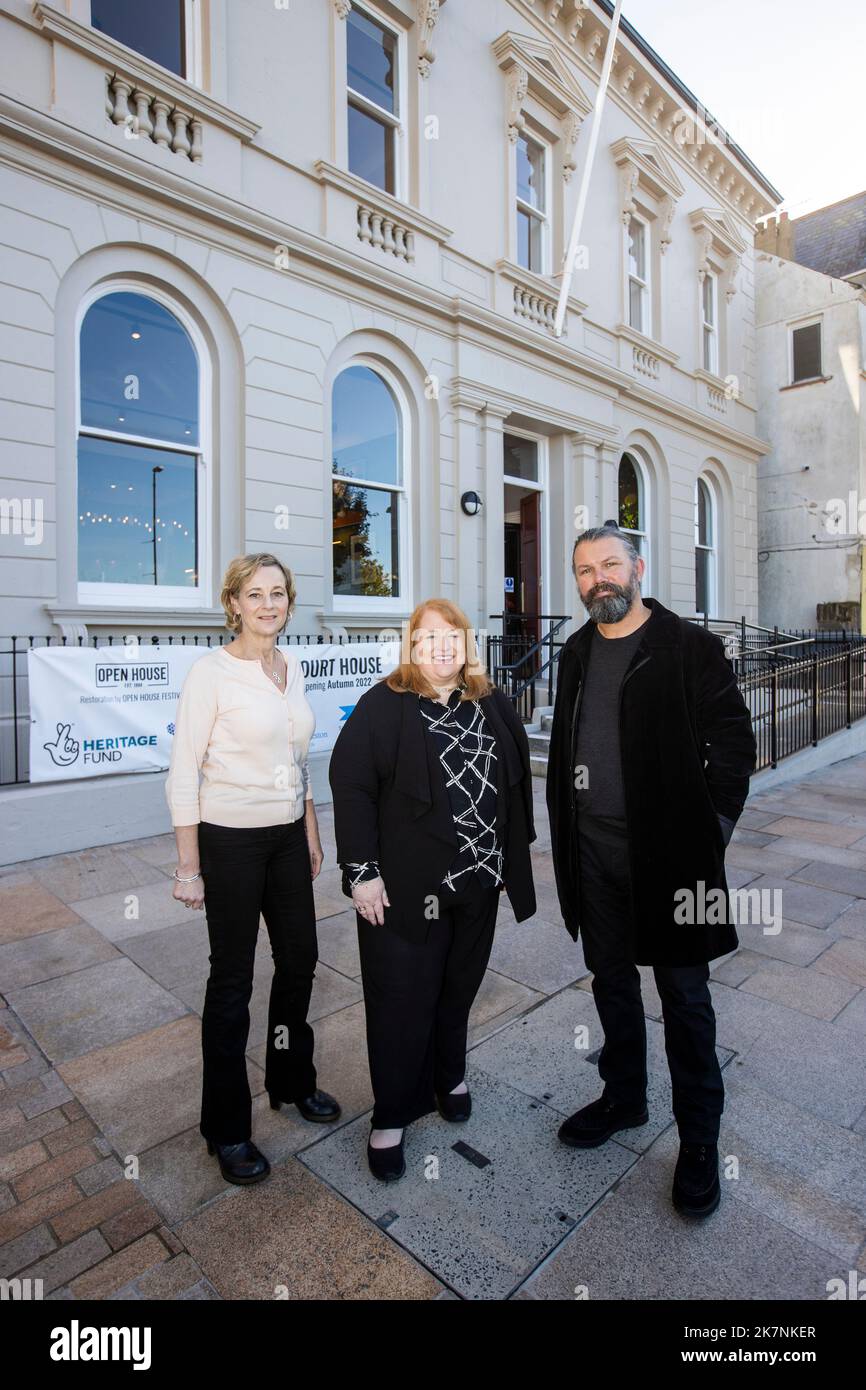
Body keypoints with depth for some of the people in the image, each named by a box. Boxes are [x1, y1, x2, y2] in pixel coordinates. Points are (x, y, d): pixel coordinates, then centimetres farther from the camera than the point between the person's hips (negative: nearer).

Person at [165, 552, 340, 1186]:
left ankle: (293, 1079, 41)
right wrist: (189, 867, -12)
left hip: (288, 836, 6)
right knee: (233, 977, 7)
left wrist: (312, 835, 15)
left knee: (300, 958, 16)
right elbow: (183, 775, -13)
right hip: (231, 841, -6)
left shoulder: (293, 669, 5)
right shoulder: (212, 672, -14)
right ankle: (227, 1128, 29)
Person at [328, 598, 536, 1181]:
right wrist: (362, 870, -15)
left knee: (459, 986, 20)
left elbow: (516, 784, 12)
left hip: (478, 881, 5)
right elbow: (351, 784, -12)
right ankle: (391, 1116, 27)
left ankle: (449, 1077, 45)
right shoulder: (383, 705, -9)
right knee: (401, 996, 7)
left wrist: (513, 860, 12)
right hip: (403, 886, -4)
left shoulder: (494, 706, 6)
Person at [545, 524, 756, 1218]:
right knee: (612, 981, 20)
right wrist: (566, 832, 9)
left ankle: (699, 1137, 31)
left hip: (667, 851, -5)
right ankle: (623, 1097, 42)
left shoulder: (691, 646, -8)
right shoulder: (576, 653, 8)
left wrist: (710, 828, -10)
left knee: (684, 996, 10)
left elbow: (734, 742, -7)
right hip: (594, 850, 5)